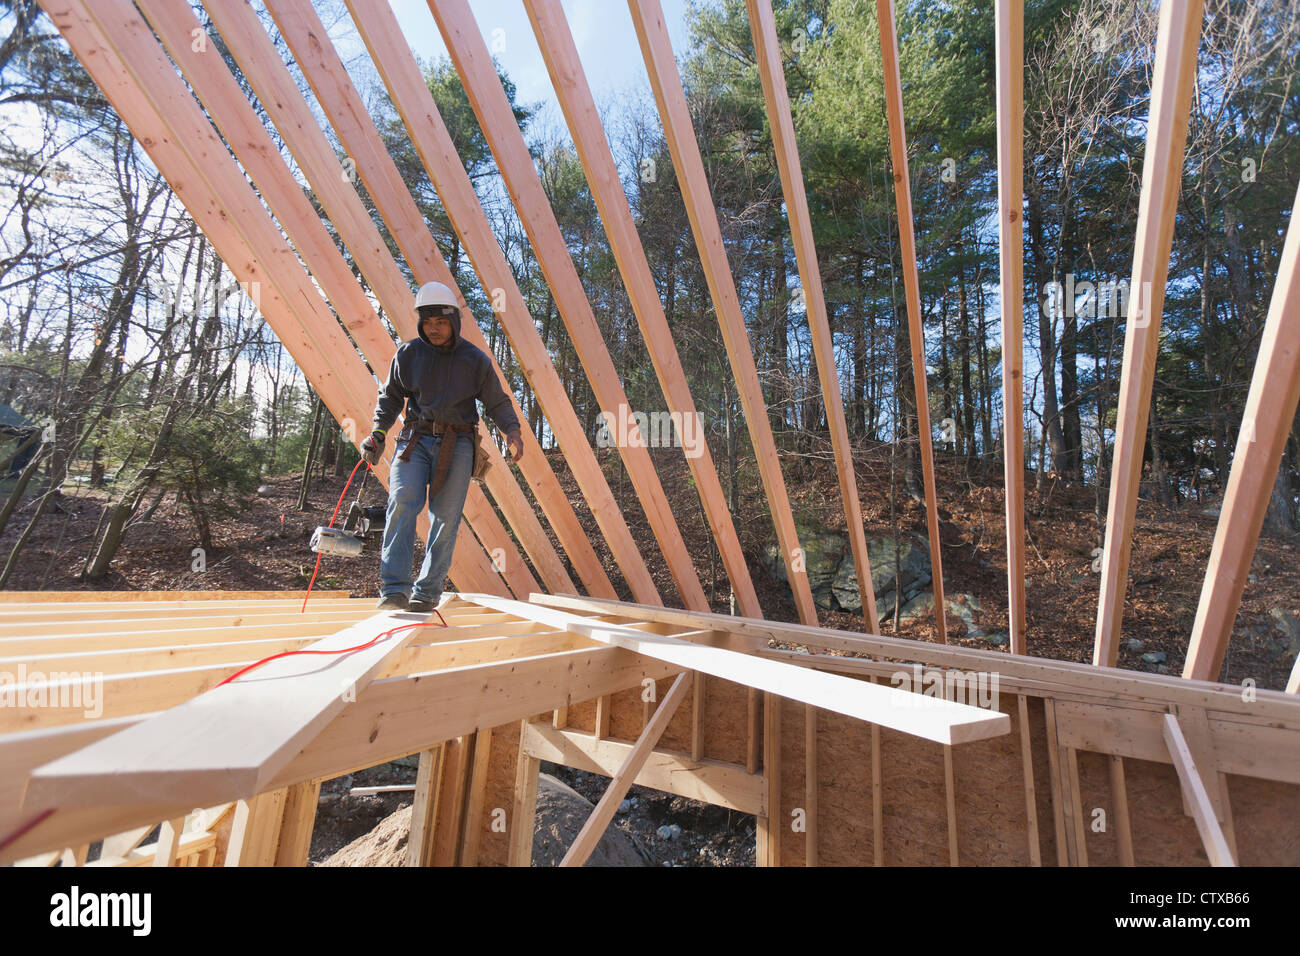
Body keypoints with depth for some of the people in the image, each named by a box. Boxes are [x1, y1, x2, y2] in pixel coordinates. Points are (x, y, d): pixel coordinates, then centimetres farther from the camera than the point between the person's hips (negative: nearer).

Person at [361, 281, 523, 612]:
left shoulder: (475, 360, 5)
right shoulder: (408, 353, 8)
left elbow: (497, 402, 10)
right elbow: (389, 397, 16)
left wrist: (511, 429, -8)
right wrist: (378, 432, 3)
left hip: (457, 444, -1)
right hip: (415, 439, 1)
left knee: (446, 518, -4)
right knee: (402, 502, -19)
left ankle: (427, 592, 6)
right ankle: (394, 588, -15)